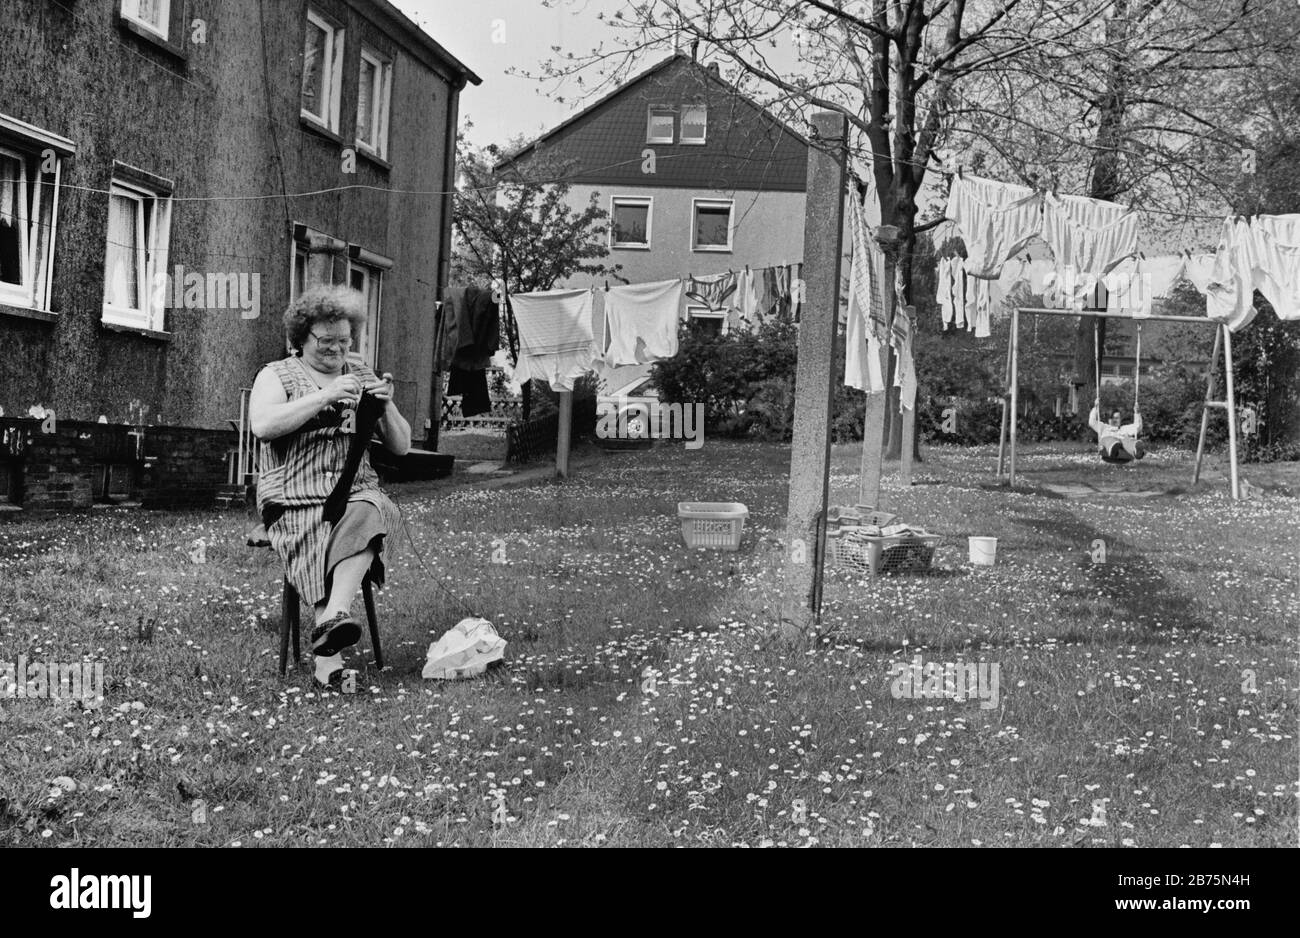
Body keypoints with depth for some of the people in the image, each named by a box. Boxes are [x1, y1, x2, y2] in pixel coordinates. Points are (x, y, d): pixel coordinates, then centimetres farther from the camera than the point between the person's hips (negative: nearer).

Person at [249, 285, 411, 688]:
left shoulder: (362, 376, 19)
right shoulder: (278, 375, 9)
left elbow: (401, 446, 16)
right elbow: (262, 426, -14)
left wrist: (386, 406, -4)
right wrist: (325, 396, -17)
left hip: (356, 492, 2)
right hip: (294, 502, -2)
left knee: (366, 515, -33)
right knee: (316, 553, -30)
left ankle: (334, 615, -48)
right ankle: (330, 655, -39)